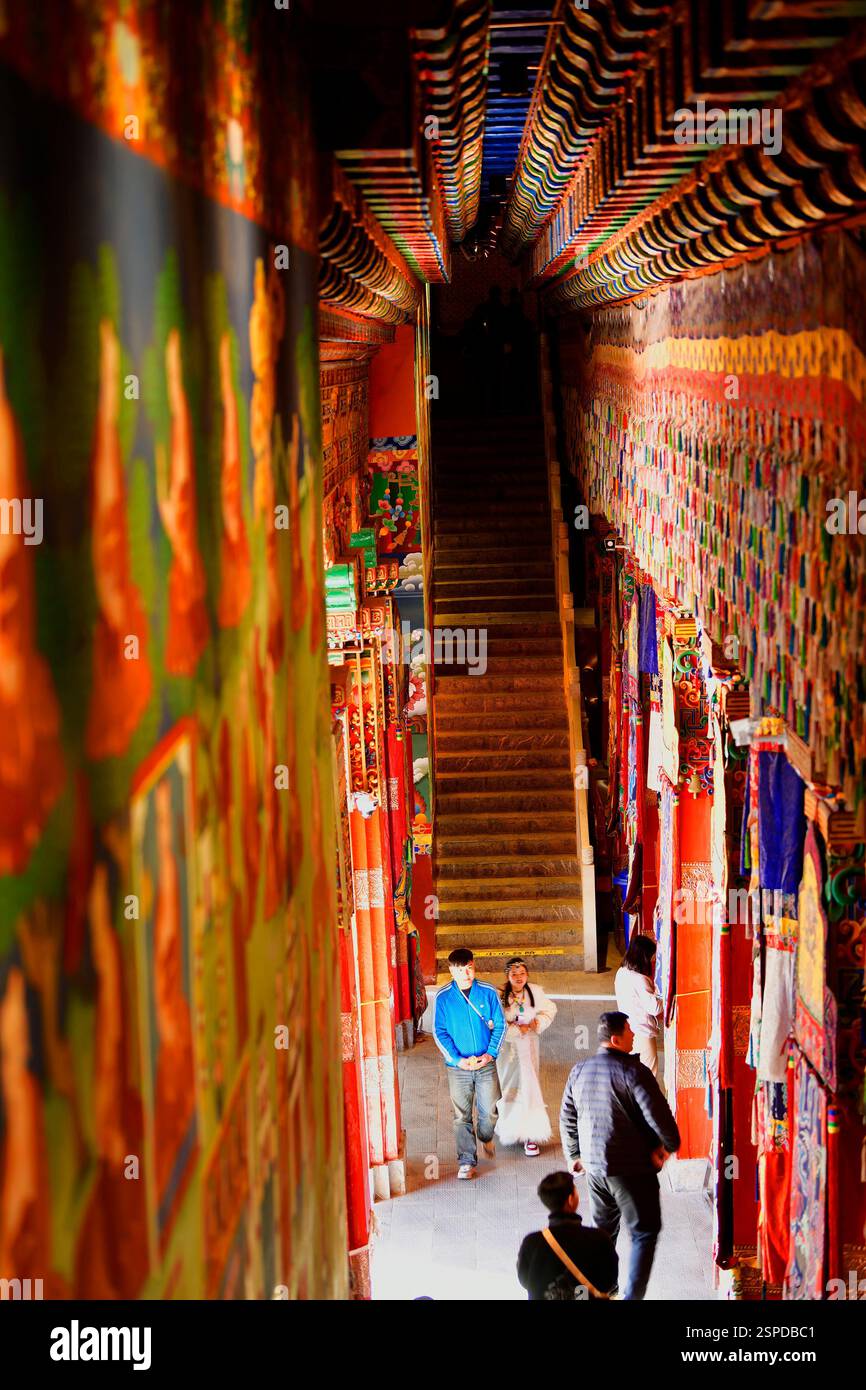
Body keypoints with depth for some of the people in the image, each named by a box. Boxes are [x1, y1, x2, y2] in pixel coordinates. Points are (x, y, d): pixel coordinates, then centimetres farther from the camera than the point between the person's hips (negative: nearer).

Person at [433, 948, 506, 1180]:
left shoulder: (488, 993, -3)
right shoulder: (443, 998, -5)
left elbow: (499, 1025, 2)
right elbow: (440, 1032, -3)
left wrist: (491, 1053, -10)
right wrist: (458, 1059, -12)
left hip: (486, 1064, 1)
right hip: (457, 1066, -1)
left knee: (489, 1111, 8)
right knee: (462, 1116, 1)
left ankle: (486, 1137, 40)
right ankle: (467, 1161, 10)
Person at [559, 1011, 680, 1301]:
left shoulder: (579, 1070, 3)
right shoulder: (633, 1071, -18)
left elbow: (567, 1118, 12)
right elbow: (658, 1114, -19)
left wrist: (574, 1155, 24)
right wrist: (670, 1144, 0)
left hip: (594, 1165, 6)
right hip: (631, 1166, -6)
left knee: (603, 1228, 23)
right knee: (644, 1232, 5)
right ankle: (632, 1295, -2)